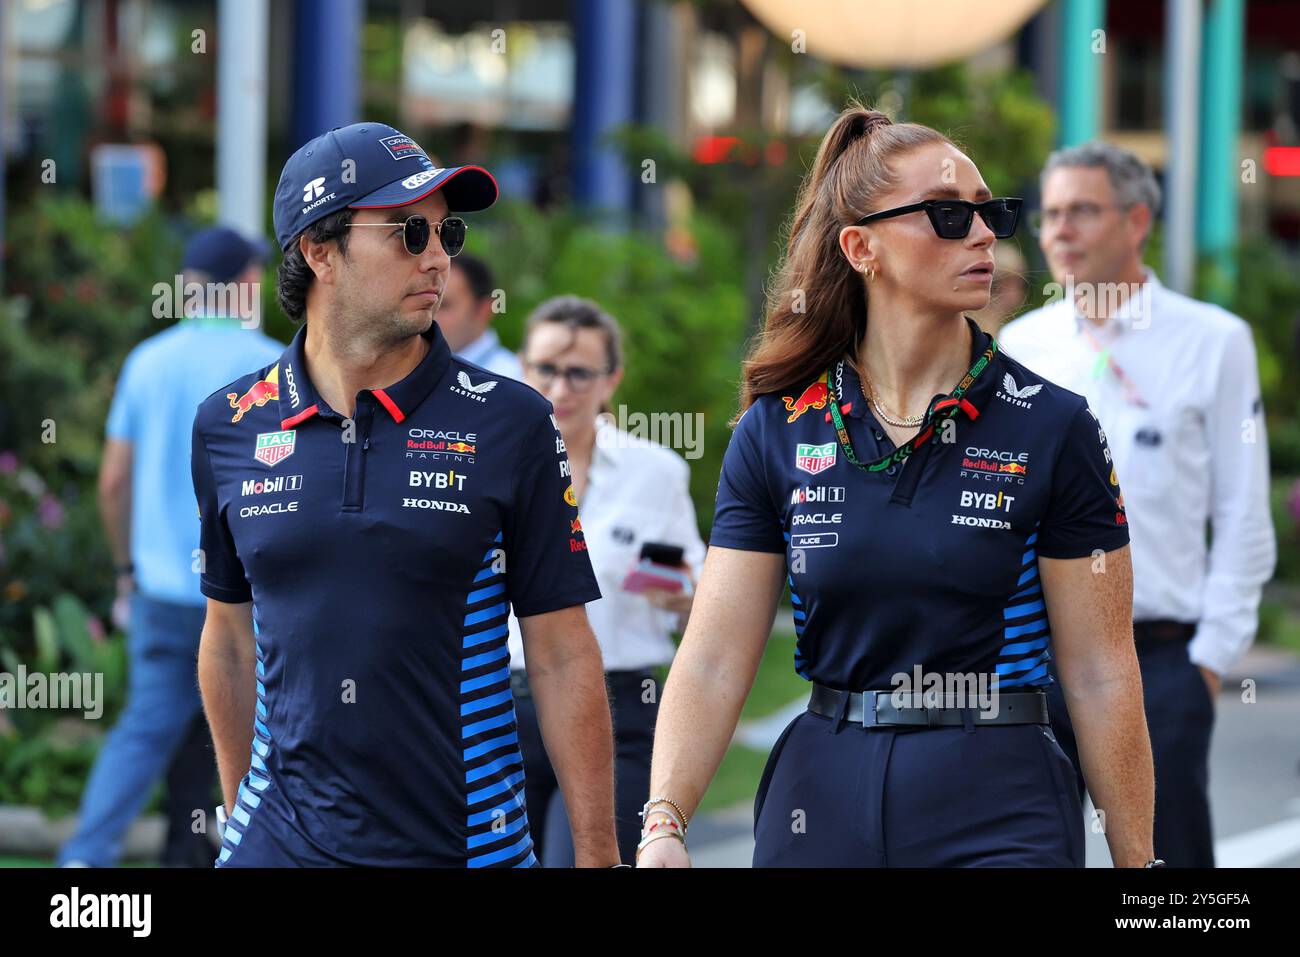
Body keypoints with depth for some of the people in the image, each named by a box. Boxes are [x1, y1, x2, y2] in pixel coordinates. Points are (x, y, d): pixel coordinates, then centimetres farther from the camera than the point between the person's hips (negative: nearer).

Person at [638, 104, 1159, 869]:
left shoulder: (1052, 427, -4)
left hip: (1000, 812, -2)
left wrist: (1135, 860, -7)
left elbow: (1102, 676, -5)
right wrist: (664, 826, -19)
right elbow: (713, 662, -4)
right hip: (824, 804, 2)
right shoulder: (776, 431, 1)